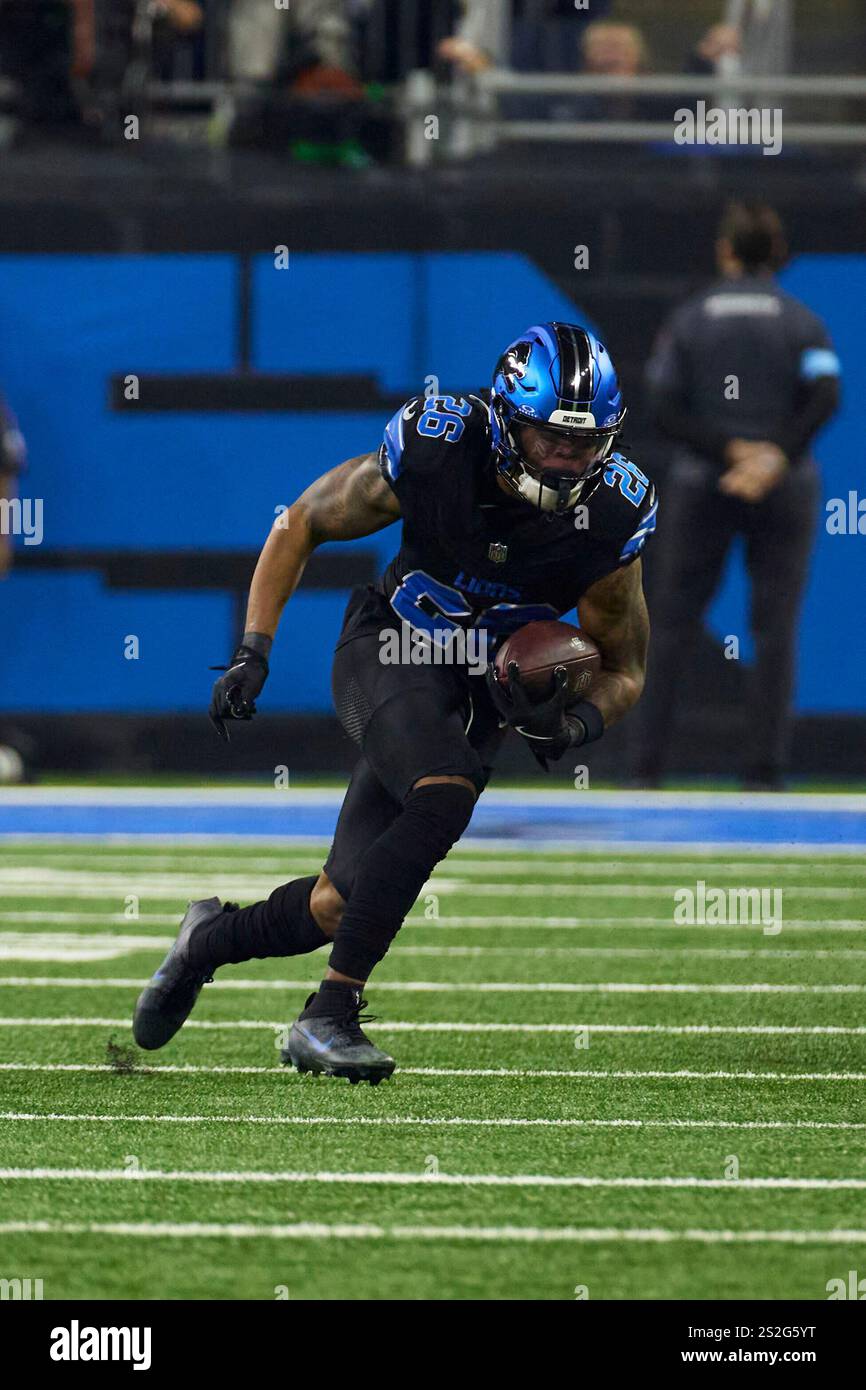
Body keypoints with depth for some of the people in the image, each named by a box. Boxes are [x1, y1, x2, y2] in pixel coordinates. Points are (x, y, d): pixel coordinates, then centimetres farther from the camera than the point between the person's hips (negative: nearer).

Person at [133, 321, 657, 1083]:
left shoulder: (612, 514, -16)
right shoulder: (433, 452, -21)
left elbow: (623, 669, -2)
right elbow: (302, 525, -4)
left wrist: (581, 720, -24)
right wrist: (252, 651, -10)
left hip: (483, 692, 3)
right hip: (390, 650, -3)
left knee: (342, 906, 2)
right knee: (444, 794, -34)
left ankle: (214, 938, 35)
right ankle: (329, 1016, -28)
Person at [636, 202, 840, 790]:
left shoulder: (687, 319, 5)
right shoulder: (801, 320, 3)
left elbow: (665, 408, -6)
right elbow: (825, 395, -14)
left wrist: (731, 450, -12)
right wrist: (775, 457, -17)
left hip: (702, 482, 1)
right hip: (785, 489, 0)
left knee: (674, 623, 7)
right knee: (775, 626, 2)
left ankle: (649, 767, 2)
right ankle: (765, 769, -4)